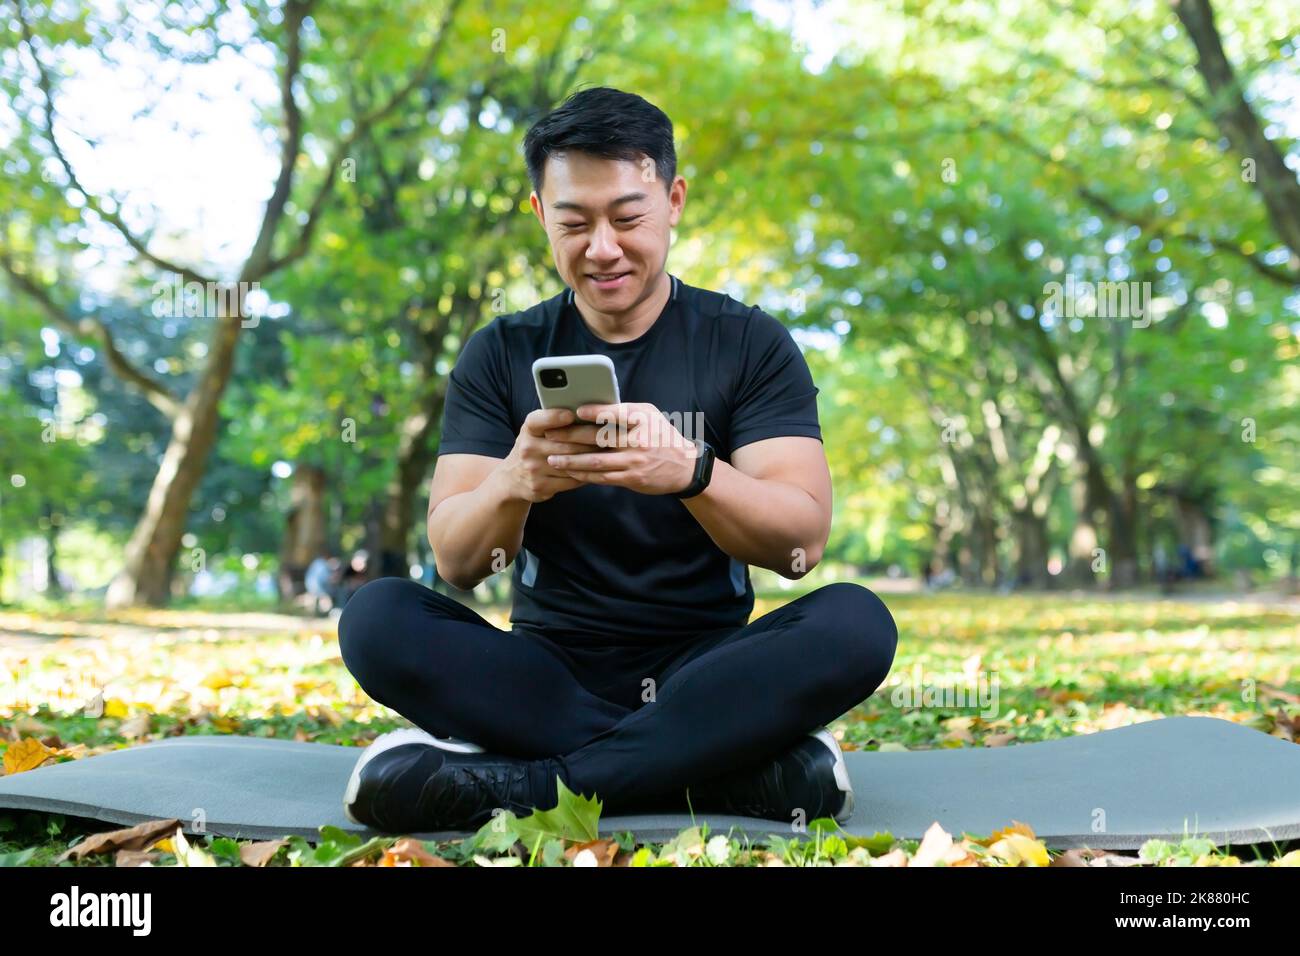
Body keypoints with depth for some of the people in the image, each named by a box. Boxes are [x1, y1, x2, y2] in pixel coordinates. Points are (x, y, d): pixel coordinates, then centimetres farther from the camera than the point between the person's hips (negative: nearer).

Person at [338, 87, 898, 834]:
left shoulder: (750, 343, 1)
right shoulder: (502, 354, 4)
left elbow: (803, 541, -11)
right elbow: (456, 563, -5)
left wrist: (690, 471, -33)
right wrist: (514, 483, -29)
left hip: (703, 668, -1)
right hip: (550, 668, 1)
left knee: (857, 623, -29)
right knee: (376, 618, -25)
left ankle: (523, 781, -28)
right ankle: (726, 762, -26)